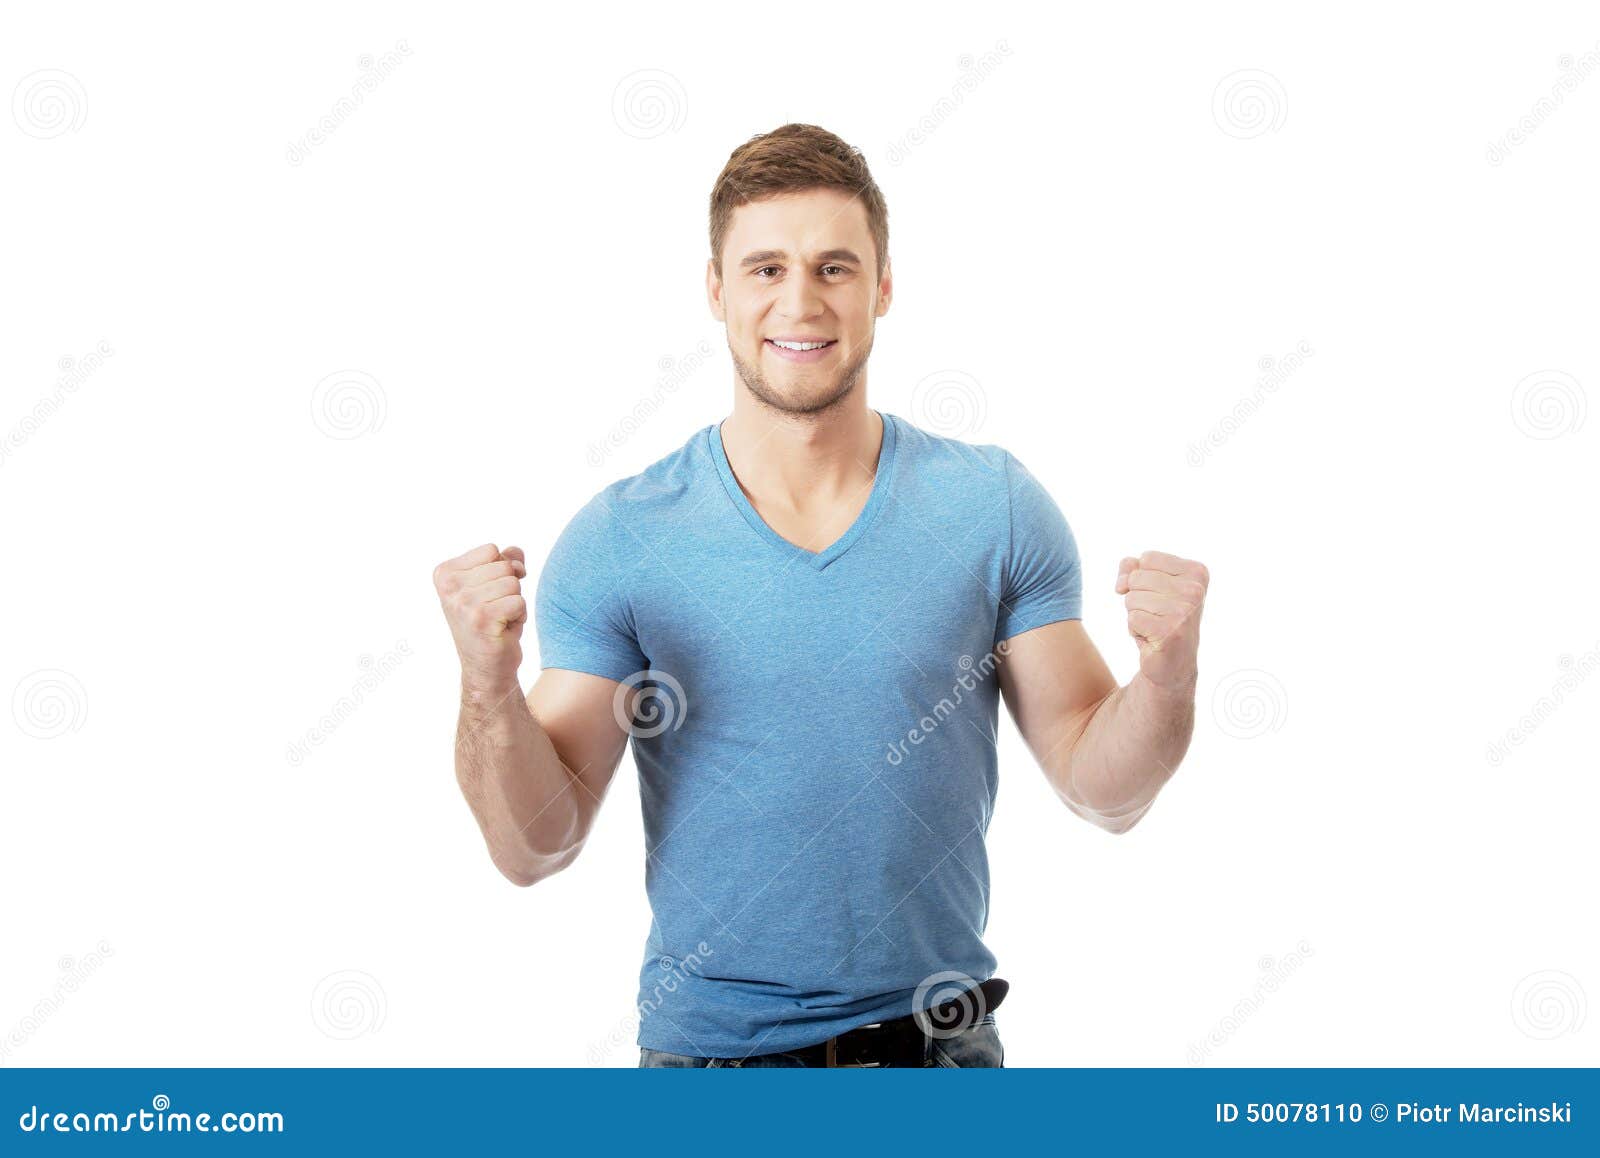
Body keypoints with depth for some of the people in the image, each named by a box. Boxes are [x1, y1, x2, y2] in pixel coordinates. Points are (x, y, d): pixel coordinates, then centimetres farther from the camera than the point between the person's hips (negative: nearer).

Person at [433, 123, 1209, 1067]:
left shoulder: (994, 509, -6)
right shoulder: (615, 543, -9)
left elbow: (1102, 791, -2)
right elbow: (534, 850, -8)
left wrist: (1167, 675, -22)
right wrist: (488, 685, -26)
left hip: (940, 1038, 1)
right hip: (708, 1043, -1)